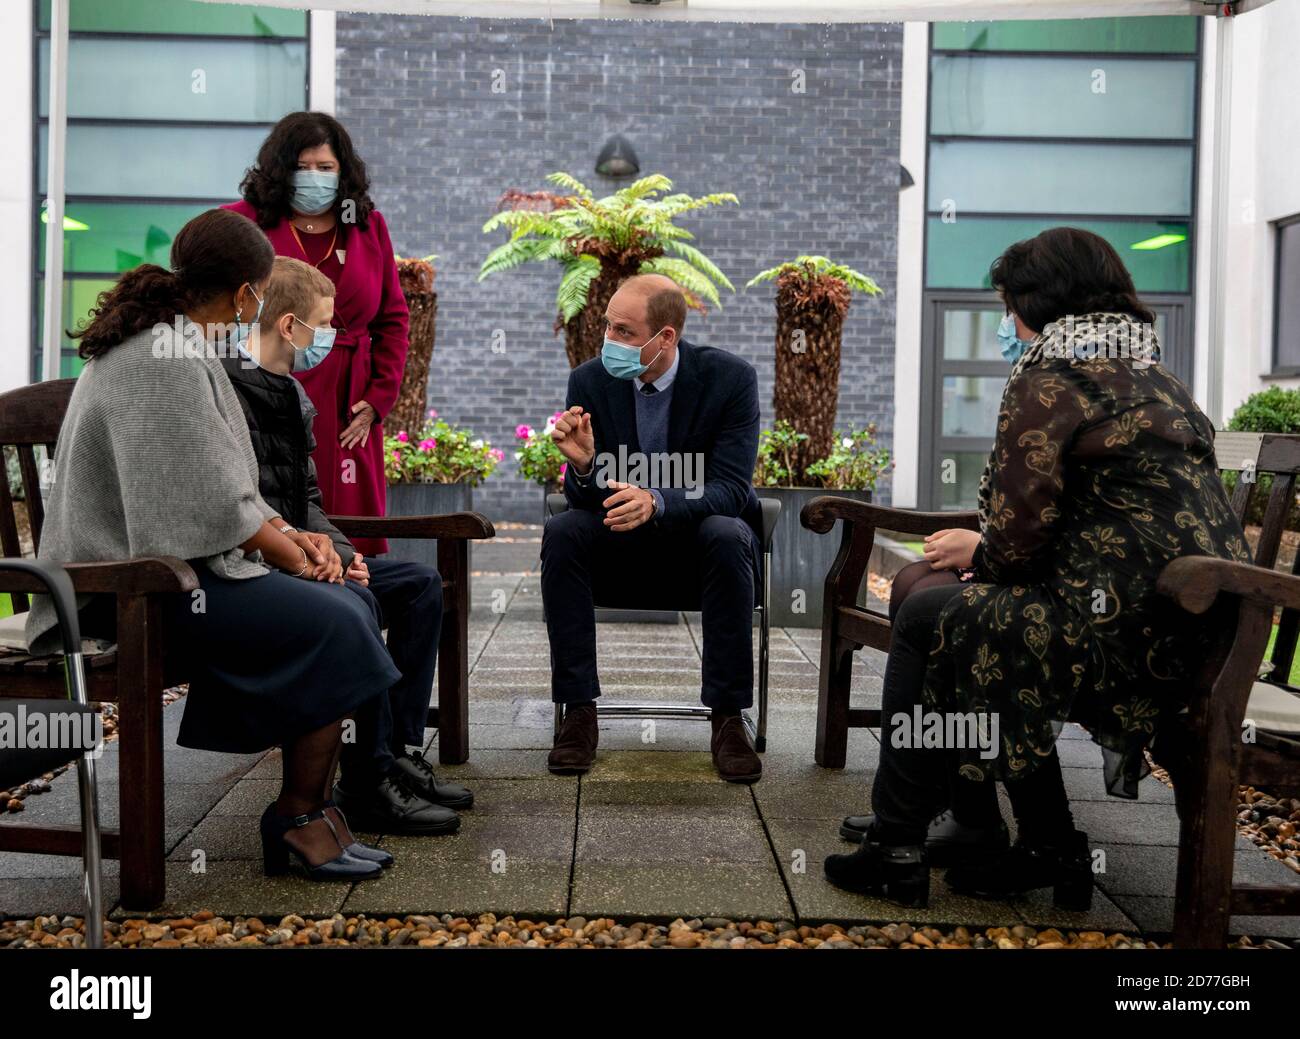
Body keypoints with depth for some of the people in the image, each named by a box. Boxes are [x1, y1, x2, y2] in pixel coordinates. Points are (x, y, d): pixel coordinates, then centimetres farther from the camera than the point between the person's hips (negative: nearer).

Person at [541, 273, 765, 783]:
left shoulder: (731, 378, -15)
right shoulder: (590, 381, -8)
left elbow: (730, 489, -21)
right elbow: (584, 498, -7)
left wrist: (656, 501, -40)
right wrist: (583, 464, -32)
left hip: (700, 541, -2)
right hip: (620, 554, 2)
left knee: (727, 537, -35)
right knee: (561, 532, -26)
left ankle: (728, 718, -25)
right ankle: (579, 712, -21)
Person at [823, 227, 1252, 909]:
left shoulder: (1047, 382, -8)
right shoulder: (1158, 380, 20)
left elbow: (1017, 546, -13)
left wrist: (978, 552, 10)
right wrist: (991, 548, 23)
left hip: (1128, 641, -9)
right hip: (1200, 637, 9)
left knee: (925, 619, 7)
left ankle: (895, 847, 17)